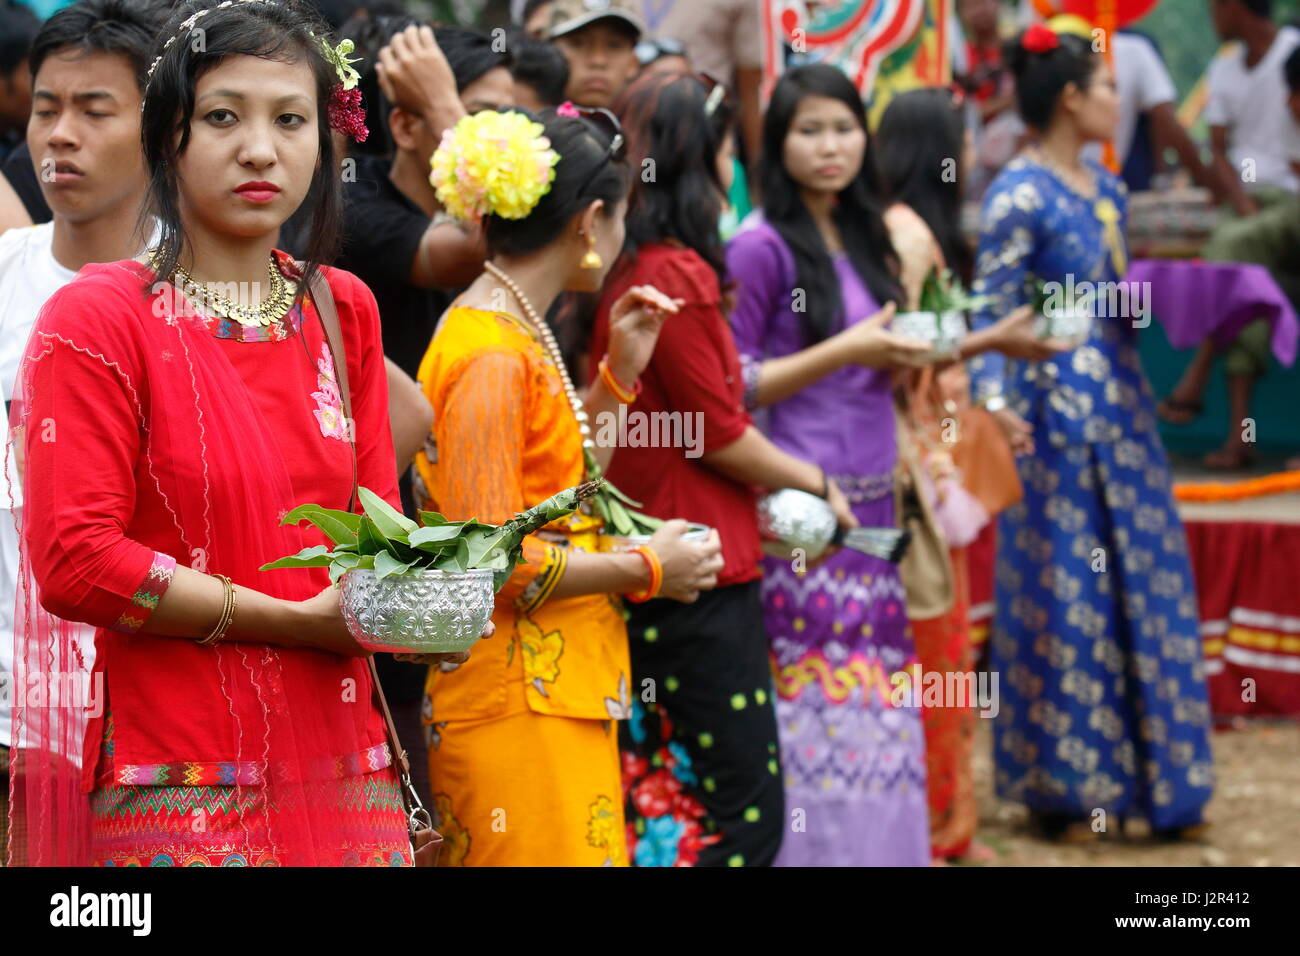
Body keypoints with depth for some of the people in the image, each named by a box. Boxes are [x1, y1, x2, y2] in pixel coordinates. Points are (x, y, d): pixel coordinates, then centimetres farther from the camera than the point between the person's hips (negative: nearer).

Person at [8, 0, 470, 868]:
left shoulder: (344, 312, 12)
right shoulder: (95, 320, -6)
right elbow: (74, 559, -14)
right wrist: (301, 619, -14)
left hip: (342, 764, 5)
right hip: (177, 790, -5)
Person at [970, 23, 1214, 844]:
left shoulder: (1106, 188, 12)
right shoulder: (1019, 195, -12)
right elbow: (993, 313, -16)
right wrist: (996, 403, -28)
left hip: (1121, 411, 8)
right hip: (1059, 411, -8)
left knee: (1145, 589, 10)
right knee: (1066, 598, -1)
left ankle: (1157, 779, 20)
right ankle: (1064, 787, 10)